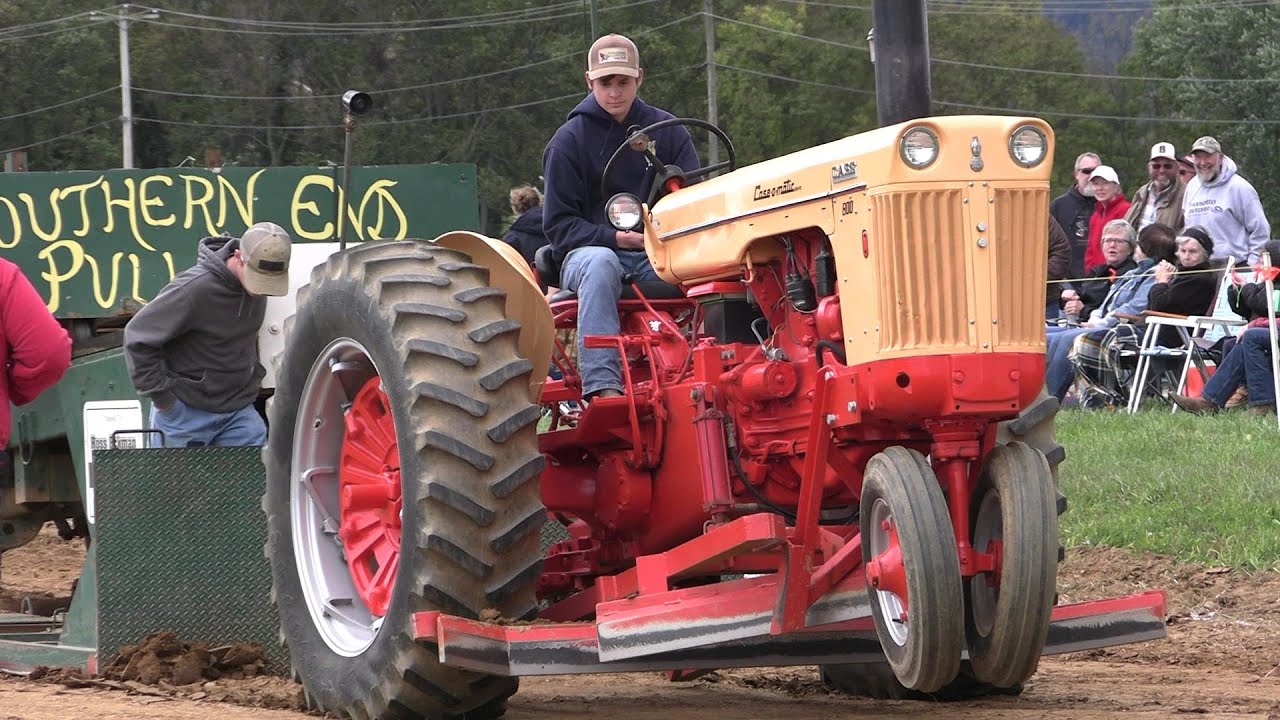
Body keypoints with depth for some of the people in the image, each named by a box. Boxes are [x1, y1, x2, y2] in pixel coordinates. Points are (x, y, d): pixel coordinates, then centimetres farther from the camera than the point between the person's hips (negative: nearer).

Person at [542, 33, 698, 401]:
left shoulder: (667, 131, 10)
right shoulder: (570, 140, 3)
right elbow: (559, 225, 0)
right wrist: (615, 238, -17)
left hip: (660, 254, 2)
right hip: (588, 250, -2)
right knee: (600, 264, -40)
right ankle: (603, 386, -49)